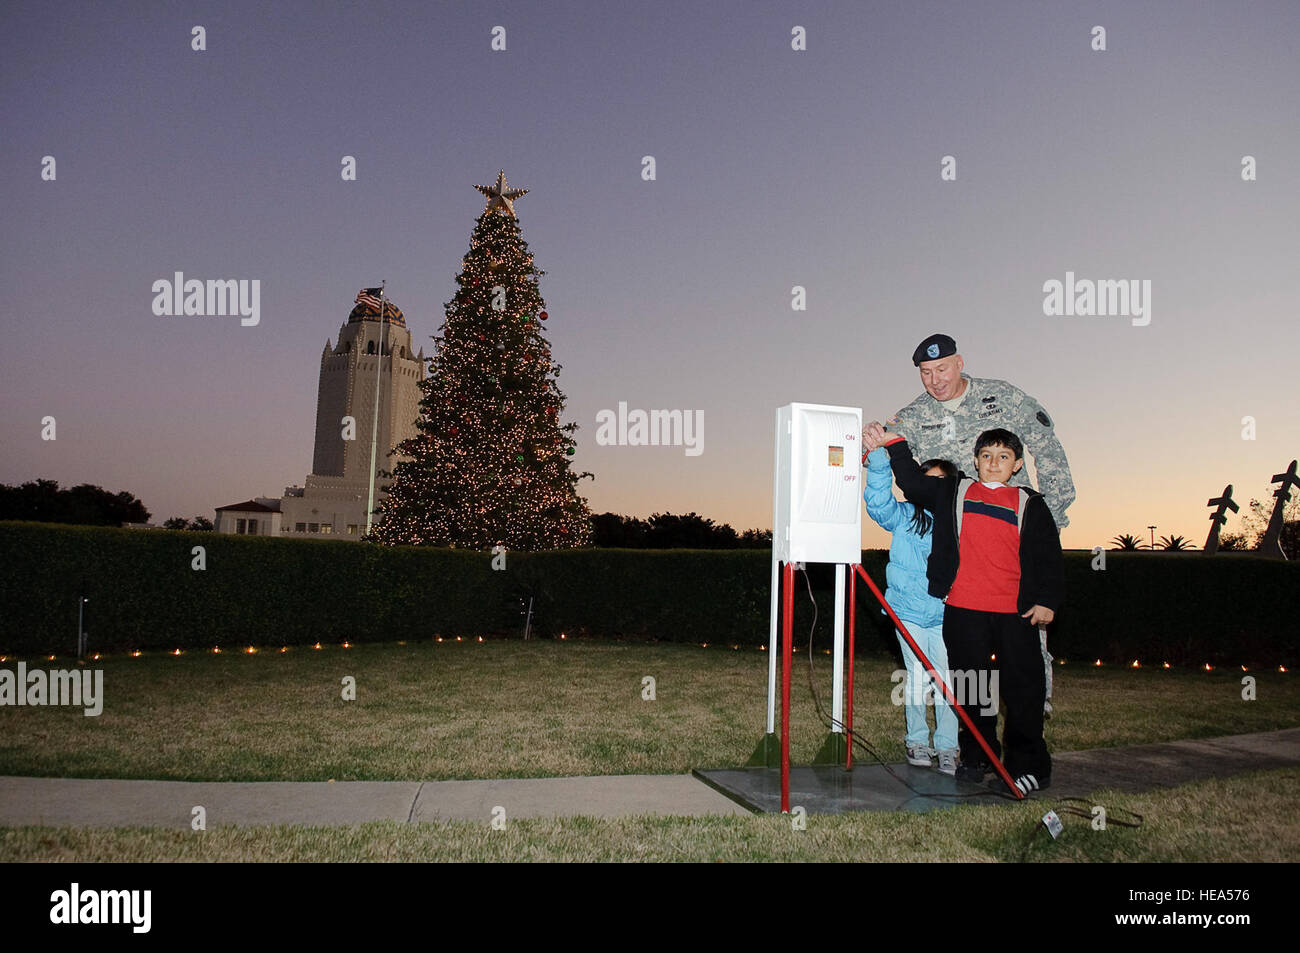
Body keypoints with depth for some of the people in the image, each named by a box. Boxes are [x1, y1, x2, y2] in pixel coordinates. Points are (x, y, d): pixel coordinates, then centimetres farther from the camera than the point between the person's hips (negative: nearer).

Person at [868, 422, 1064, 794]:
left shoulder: (1030, 504, 7)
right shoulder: (954, 492, 10)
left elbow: (1050, 558, 8)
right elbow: (913, 482, 10)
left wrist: (1046, 600, 1)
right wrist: (894, 444, 2)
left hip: (1016, 613, -1)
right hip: (963, 610, 1)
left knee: (1023, 687, 3)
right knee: (971, 686, 9)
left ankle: (1029, 766, 15)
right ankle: (977, 757, 23)